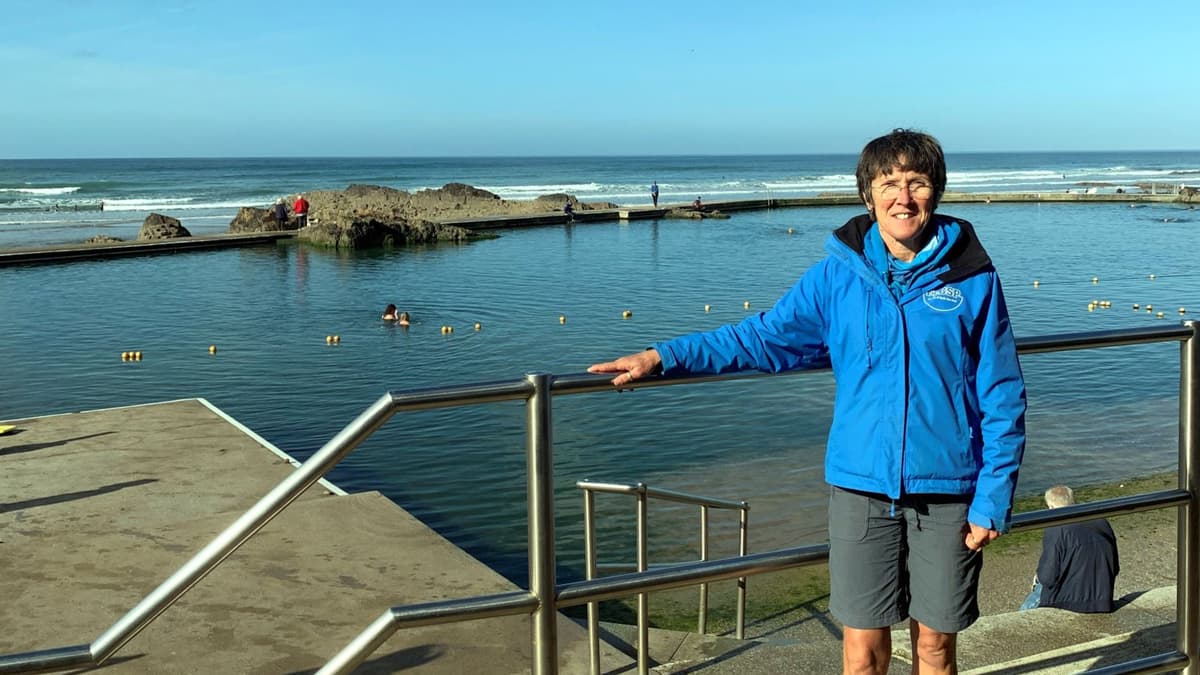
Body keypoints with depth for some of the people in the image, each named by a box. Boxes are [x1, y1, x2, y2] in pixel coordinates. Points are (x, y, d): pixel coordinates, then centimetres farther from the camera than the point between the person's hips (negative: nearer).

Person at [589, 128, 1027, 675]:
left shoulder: (972, 279, -4)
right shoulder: (839, 274, 1)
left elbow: (1002, 400, -2)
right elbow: (765, 337, 5)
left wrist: (991, 500, -6)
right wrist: (662, 357, -3)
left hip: (946, 490, -1)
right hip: (861, 487, 1)